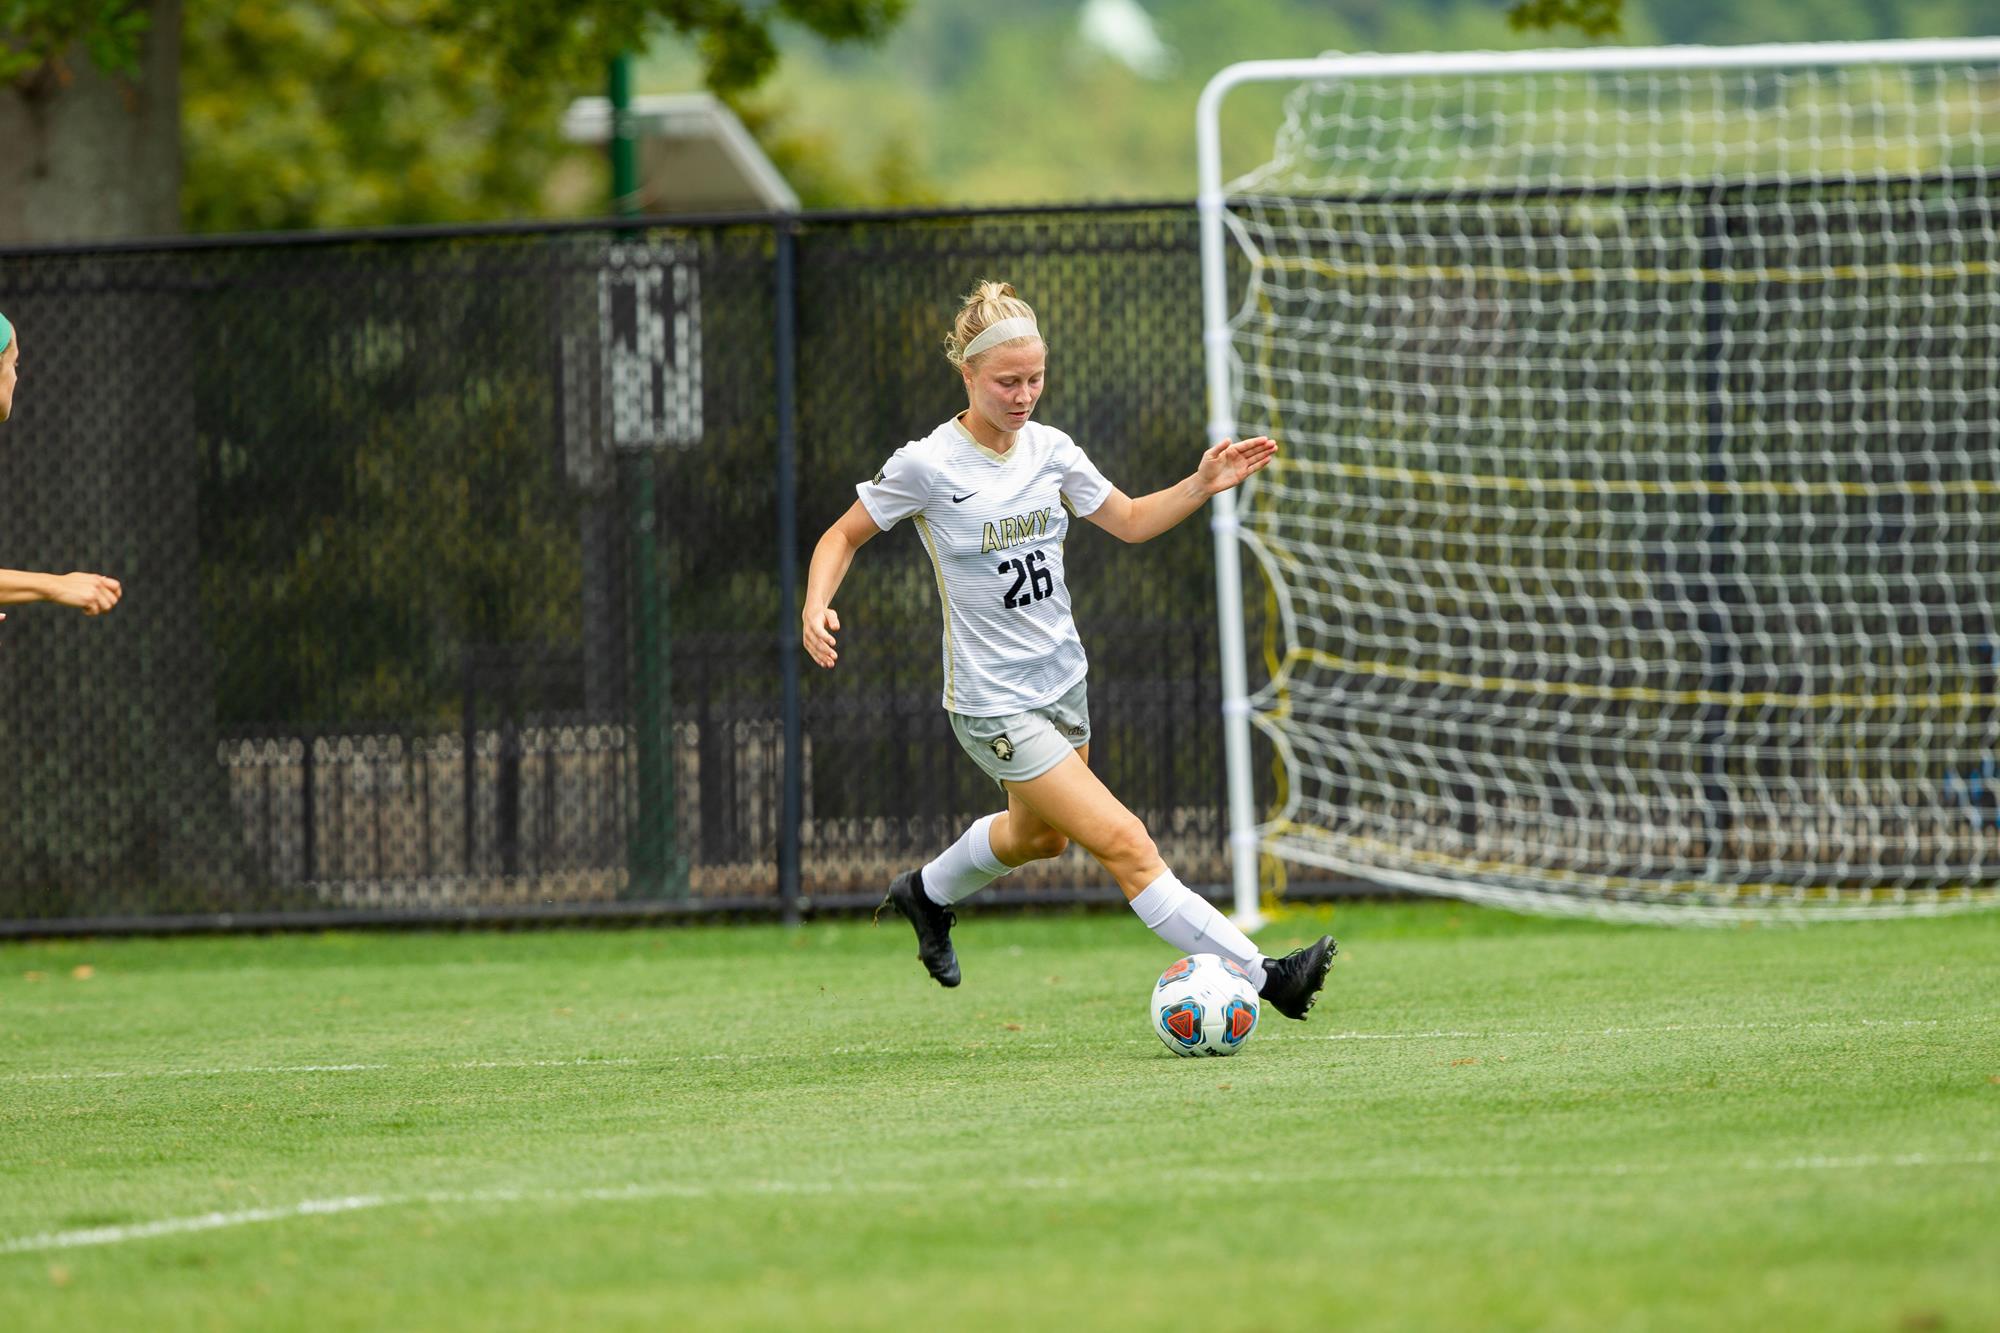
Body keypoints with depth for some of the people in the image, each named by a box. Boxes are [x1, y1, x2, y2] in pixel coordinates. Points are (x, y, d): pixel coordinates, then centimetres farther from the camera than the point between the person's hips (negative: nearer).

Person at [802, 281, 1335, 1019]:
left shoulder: (1050, 451, -1)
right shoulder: (926, 465, -16)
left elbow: (1130, 520, 11)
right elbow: (844, 535, -4)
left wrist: (1203, 485, -5)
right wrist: (817, 607, -22)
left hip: (1062, 677, 7)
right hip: (994, 702, -7)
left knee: (1039, 835, 29)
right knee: (1125, 844, -13)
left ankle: (928, 893, 56)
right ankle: (1259, 975, -13)